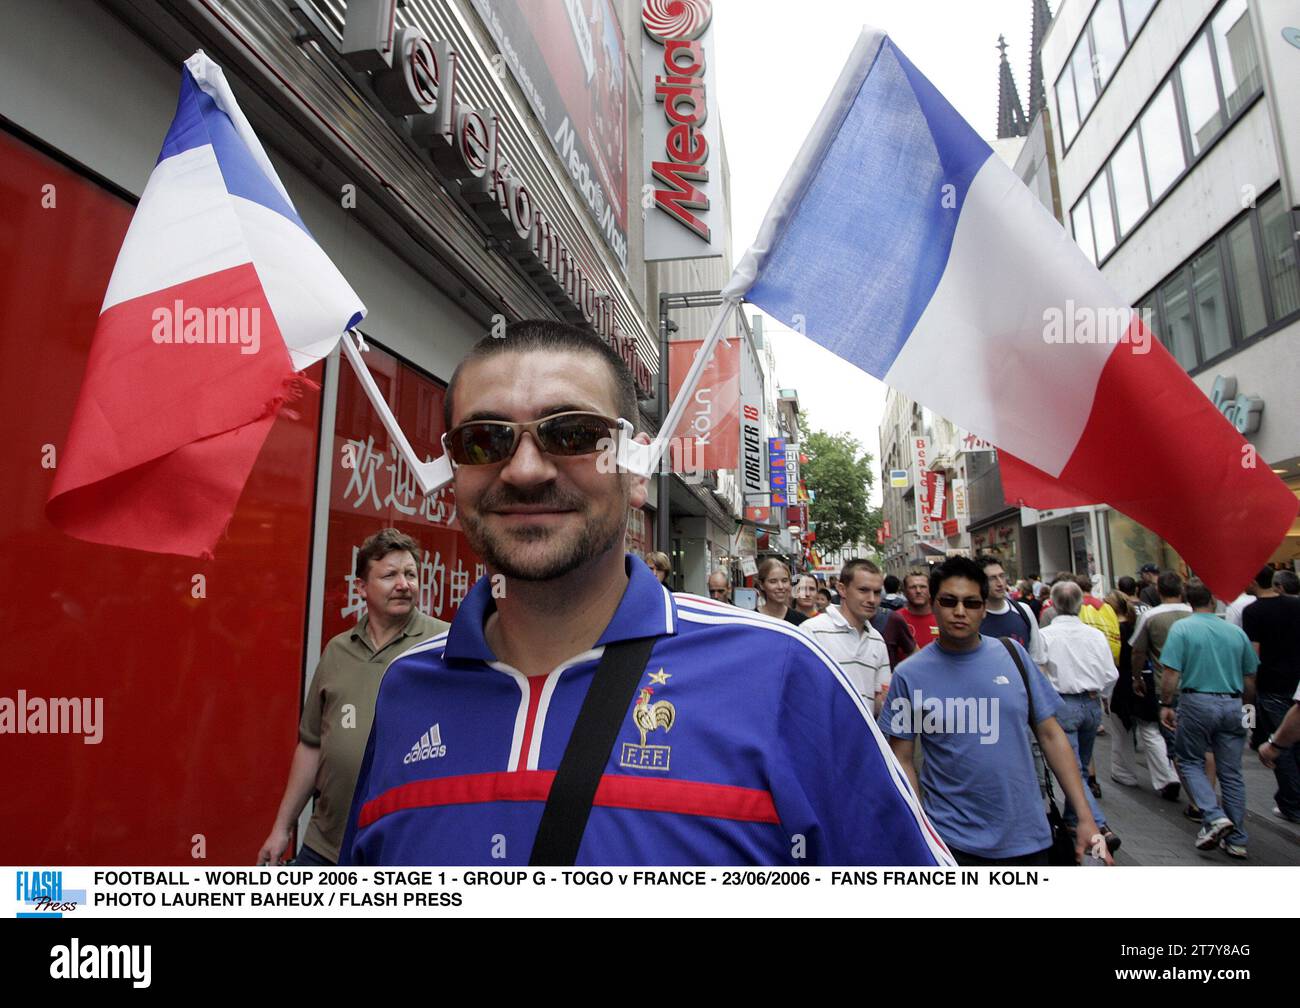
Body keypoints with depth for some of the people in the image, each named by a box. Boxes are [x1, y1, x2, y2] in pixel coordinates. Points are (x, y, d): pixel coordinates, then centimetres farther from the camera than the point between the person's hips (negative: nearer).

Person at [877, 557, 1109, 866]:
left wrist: (1085, 817, 0)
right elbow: (902, 761, -4)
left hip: (1029, 835, 3)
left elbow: (1051, 736, 3)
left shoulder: (1012, 654, -2)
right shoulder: (910, 674, -9)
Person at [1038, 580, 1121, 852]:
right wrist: (1097, 696, 19)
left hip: (1062, 704, -5)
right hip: (1091, 705, 5)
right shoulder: (1095, 634, 2)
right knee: (1081, 766, 20)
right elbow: (1111, 675, 3)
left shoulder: (1045, 635, -10)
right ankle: (1072, 818, 33)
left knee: (1073, 770, -1)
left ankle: (1101, 827, -12)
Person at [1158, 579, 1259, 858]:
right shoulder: (1236, 632, 5)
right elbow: (1250, 679, 11)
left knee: (1190, 762, 13)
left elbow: (1171, 673, -14)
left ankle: (1214, 816, -7)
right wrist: (1246, 706, 25)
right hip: (1232, 705, 4)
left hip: (1197, 702, -4)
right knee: (1231, 772, 11)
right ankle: (1237, 840, 18)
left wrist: (1165, 704, -2)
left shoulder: (1181, 628, -8)